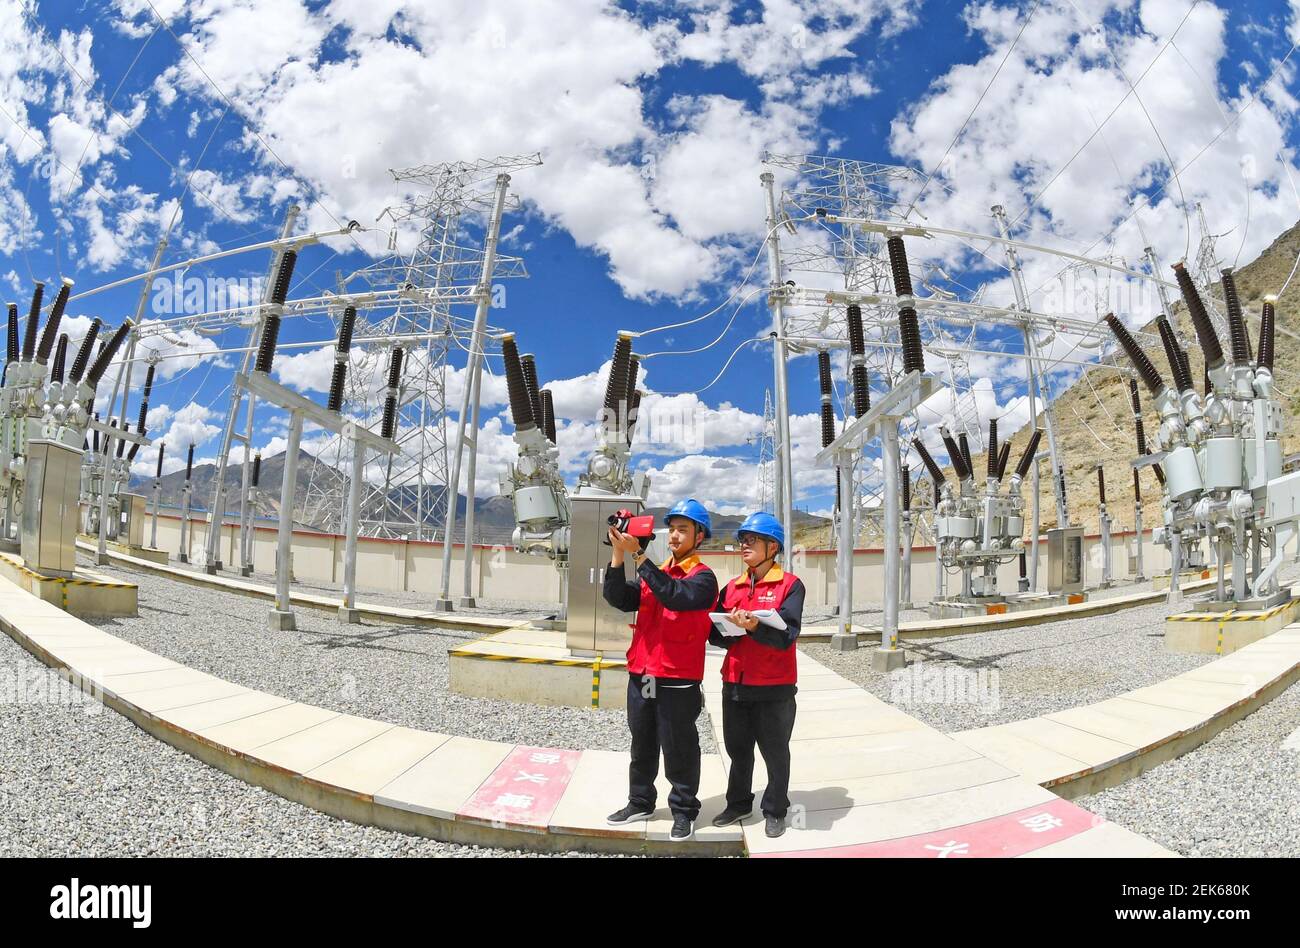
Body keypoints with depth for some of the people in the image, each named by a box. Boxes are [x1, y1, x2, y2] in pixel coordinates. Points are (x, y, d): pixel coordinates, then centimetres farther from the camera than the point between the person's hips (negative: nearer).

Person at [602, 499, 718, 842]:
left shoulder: (703, 577, -5)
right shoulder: (653, 573, 14)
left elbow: (675, 595, -26)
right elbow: (618, 599, 0)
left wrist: (638, 555, -27)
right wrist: (619, 554, -14)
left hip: (678, 681, -6)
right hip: (640, 676, 6)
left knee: (679, 751, 6)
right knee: (642, 746, 17)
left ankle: (684, 810, 21)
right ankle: (640, 802, 32)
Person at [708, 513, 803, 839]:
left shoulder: (790, 585, -7)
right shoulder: (732, 587, 9)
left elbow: (785, 636, -17)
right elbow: (716, 634, 3)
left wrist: (754, 627, -32)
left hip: (774, 688, -5)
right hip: (734, 685, 5)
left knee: (775, 753, 10)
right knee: (738, 749, 17)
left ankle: (775, 811, 28)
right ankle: (739, 804, 36)